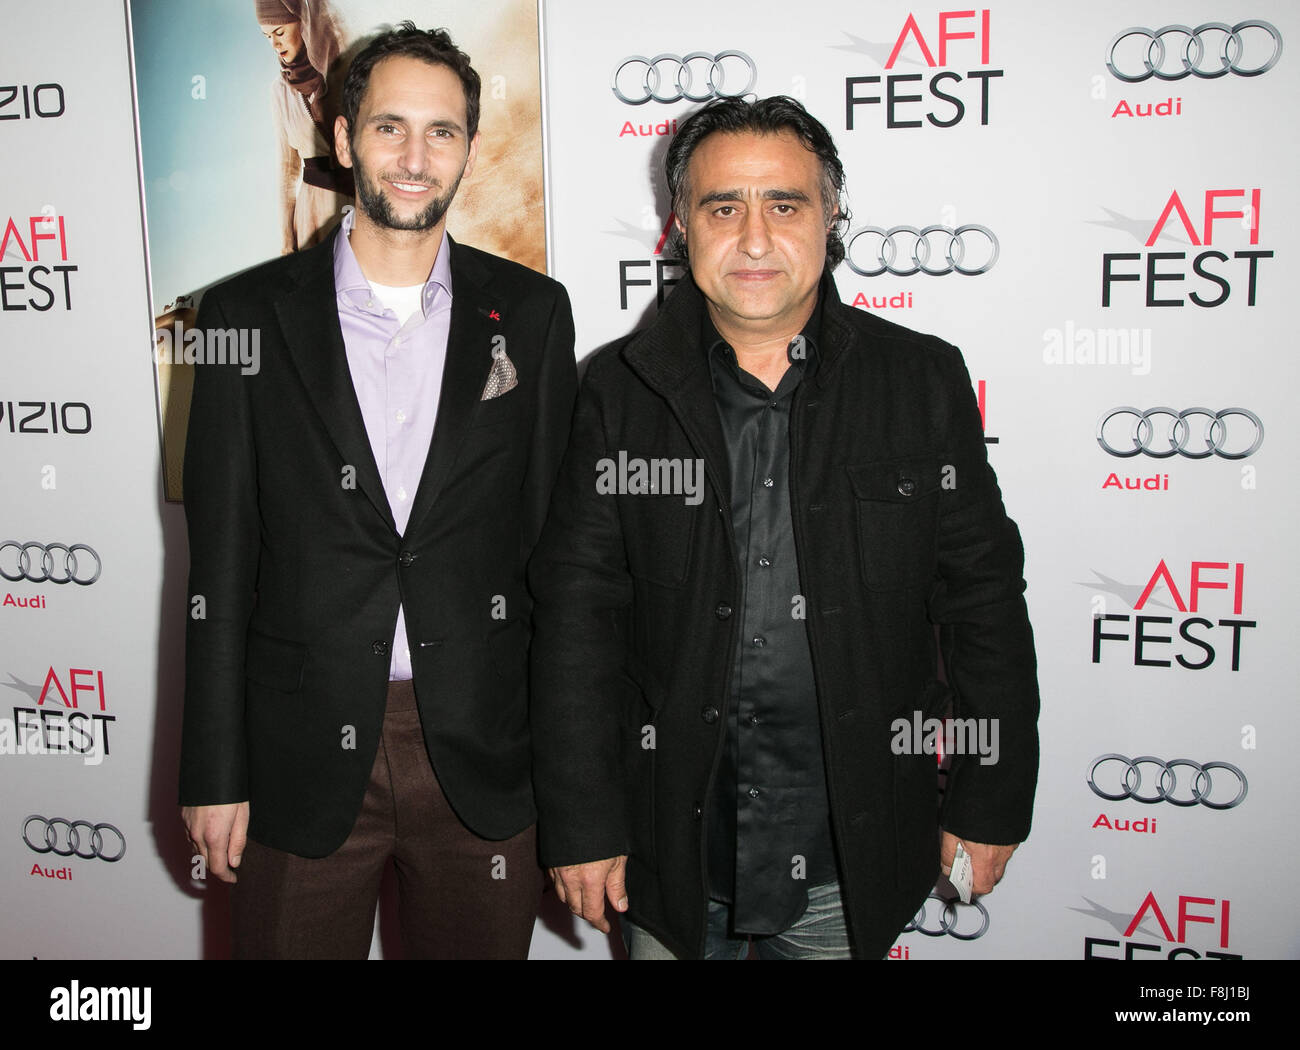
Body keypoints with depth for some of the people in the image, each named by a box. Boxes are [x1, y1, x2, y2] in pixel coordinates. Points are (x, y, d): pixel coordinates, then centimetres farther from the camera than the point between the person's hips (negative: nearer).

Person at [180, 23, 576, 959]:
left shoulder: (531, 312, 2)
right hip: (303, 755, 0)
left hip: (483, 749, 1)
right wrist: (214, 772, -1)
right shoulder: (249, 315, 0)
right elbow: (222, 558, 0)